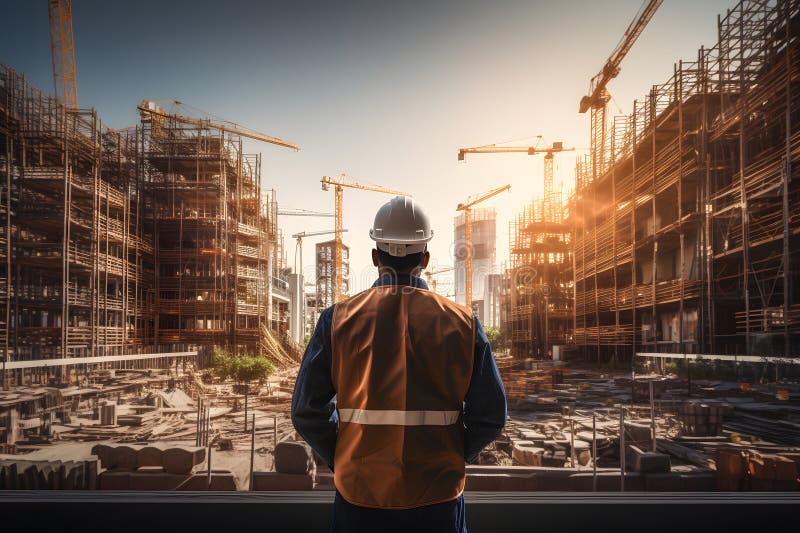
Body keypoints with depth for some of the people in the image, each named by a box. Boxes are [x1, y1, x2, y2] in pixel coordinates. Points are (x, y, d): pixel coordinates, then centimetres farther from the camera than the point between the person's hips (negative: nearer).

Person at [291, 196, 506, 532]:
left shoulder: (338, 319, -5)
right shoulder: (462, 322, -4)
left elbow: (306, 410, -4)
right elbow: (490, 415, -3)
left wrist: (341, 460, 9)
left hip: (360, 494, 0)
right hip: (438, 498, 0)